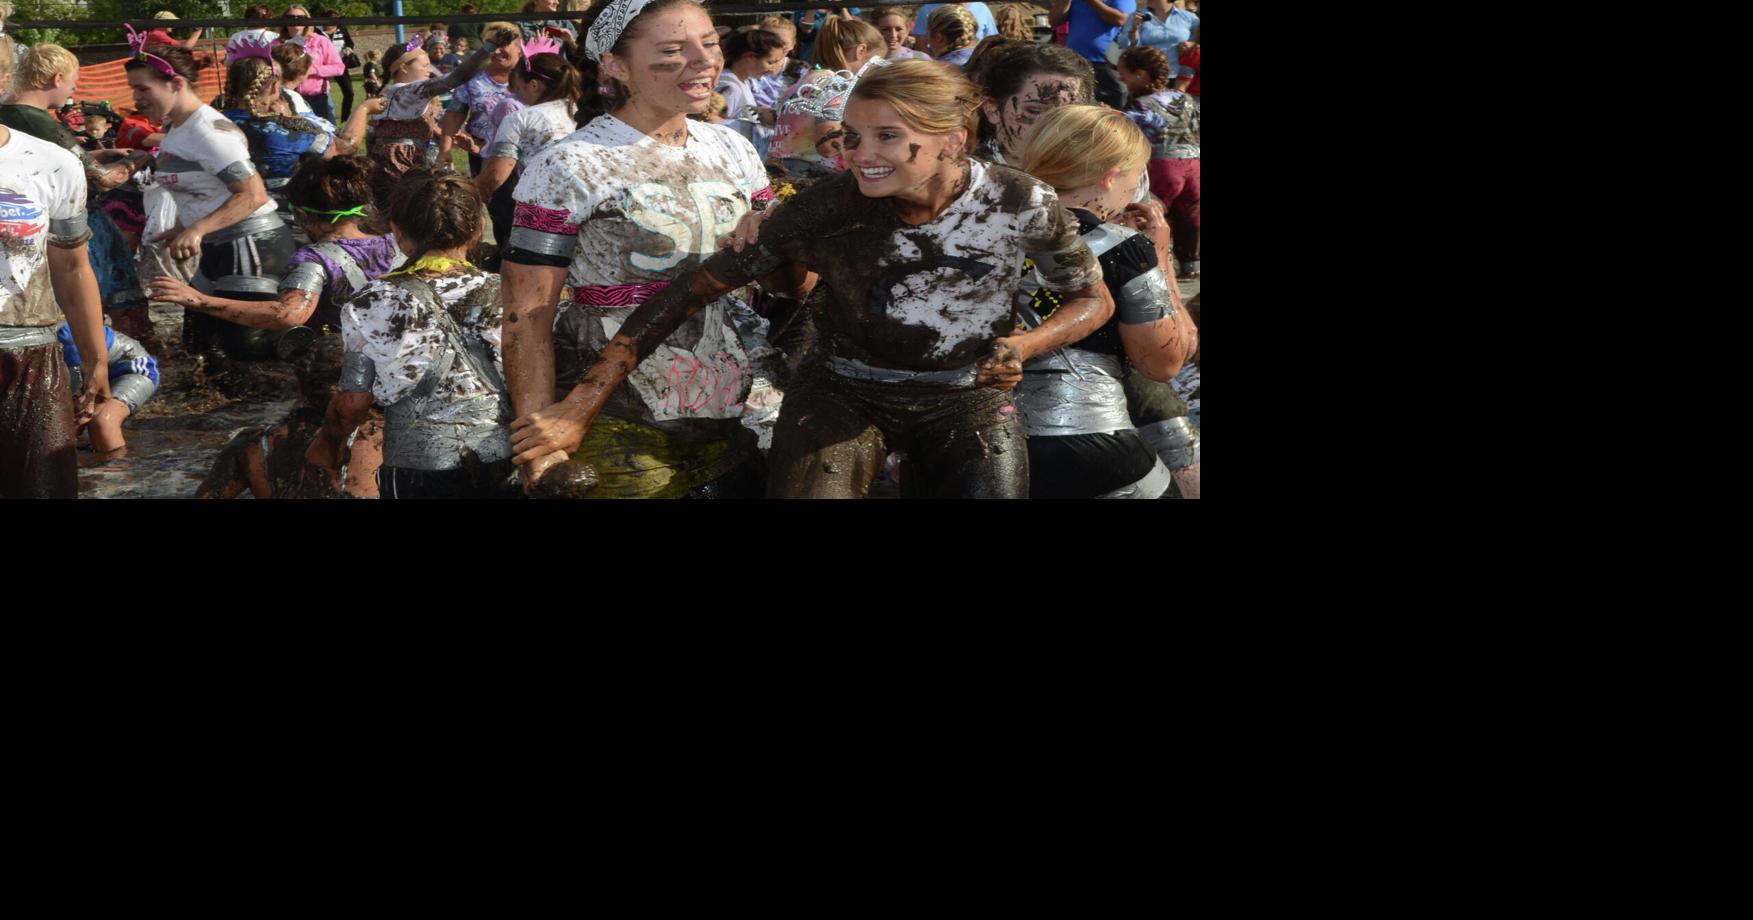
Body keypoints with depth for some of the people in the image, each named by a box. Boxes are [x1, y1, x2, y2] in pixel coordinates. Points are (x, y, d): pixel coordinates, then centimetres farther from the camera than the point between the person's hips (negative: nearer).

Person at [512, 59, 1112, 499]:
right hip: (845, 395, -1)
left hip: (968, 401, 1)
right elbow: (694, 289, -15)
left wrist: (1024, 346, -20)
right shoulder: (827, 209, -18)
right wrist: (580, 409, -20)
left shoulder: (1023, 206, -16)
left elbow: (1093, 299, 2)